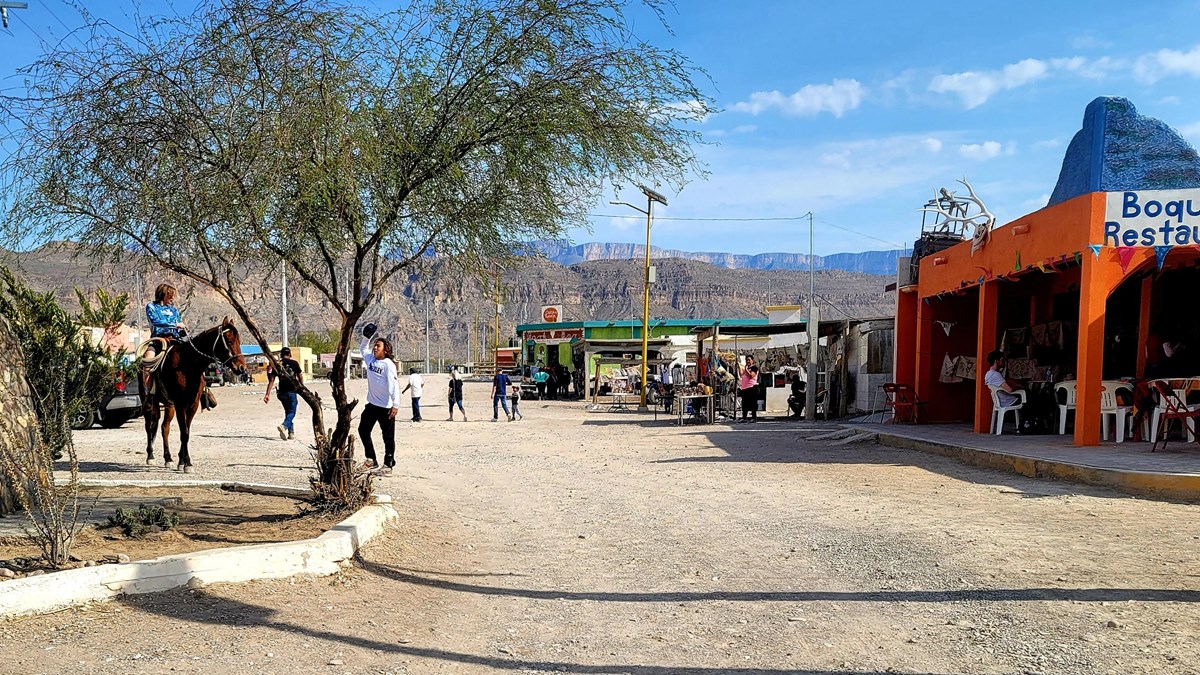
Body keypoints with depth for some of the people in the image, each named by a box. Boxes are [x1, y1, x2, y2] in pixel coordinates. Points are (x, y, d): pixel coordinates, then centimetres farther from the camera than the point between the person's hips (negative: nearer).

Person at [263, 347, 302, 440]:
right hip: (292, 391, -3)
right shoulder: (294, 363, -2)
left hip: (282, 392, 3)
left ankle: (291, 433, 17)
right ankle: (284, 426, -27)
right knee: (292, 412, 0)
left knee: (287, 411, 17)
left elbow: (271, 381, 0)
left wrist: (267, 394, 0)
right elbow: (301, 378, 2)